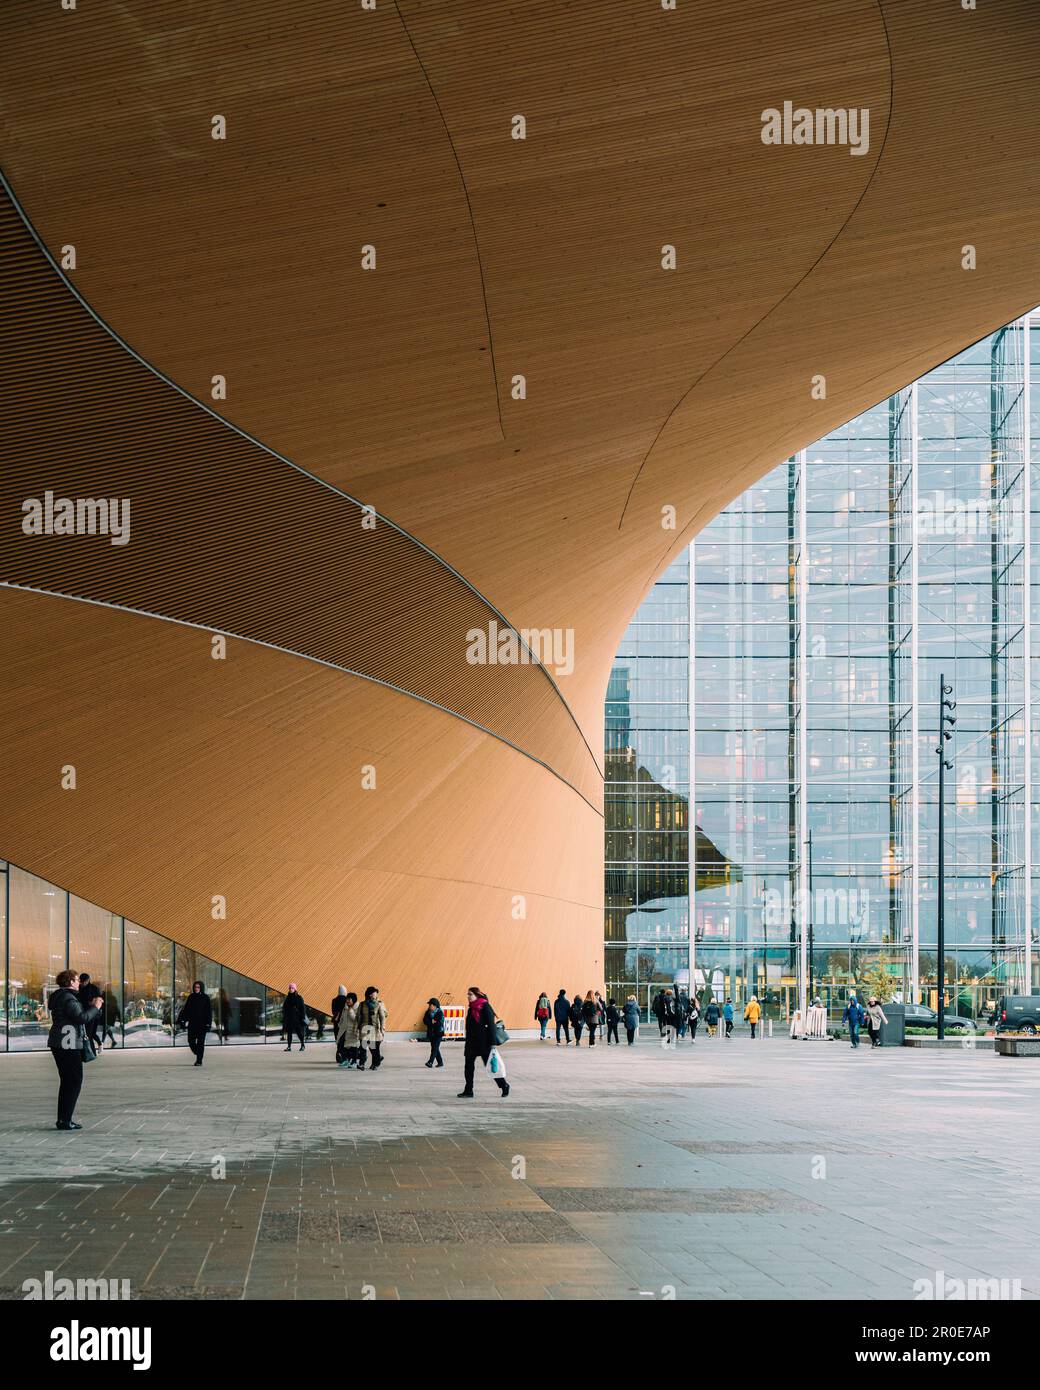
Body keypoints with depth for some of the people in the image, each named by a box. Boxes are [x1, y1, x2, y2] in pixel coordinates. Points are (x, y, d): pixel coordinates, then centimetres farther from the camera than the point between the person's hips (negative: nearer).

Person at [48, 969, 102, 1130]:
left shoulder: (59, 996, 16)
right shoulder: (69, 998, -15)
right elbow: (81, 1017, -22)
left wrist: (90, 1005, 17)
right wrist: (95, 1007, -9)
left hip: (59, 1044, 10)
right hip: (68, 1044, -10)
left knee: (67, 1081, 16)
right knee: (74, 1082, -5)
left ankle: (63, 1119, 18)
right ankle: (65, 1120, -8)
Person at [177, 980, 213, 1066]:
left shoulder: (205, 998, -1)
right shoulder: (191, 997, 8)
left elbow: (209, 1011, -4)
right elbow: (185, 1009, 10)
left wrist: (208, 1023, -11)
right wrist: (181, 1020, 2)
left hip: (202, 1024, -3)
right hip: (192, 1023, 3)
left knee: (200, 1042, -4)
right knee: (191, 1041, 2)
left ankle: (199, 1060, 2)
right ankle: (198, 1055, 25)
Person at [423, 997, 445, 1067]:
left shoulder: (440, 1012, -8)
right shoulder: (428, 1012, 9)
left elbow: (440, 1022, -18)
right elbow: (425, 1021, -1)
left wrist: (430, 1022, -9)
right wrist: (432, 1021, -16)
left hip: (438, 1033, -6)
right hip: (431, 1032, 6)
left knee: (435, 1047, -13)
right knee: (434, 1048, 8)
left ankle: (430, 1062, -20)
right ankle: (440, 1062, 18)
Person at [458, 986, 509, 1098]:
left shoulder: (485, 1007, -12)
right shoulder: (471, 1008, 12)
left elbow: (490, 1025, -15)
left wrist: (492, 1043, -18)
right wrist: (467, 1042, 18)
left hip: (483, 1043, -8)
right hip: (471, 1043, 8)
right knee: (468, 1066, 5)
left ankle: (504, 1085, 16)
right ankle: (468, 1091, 9)